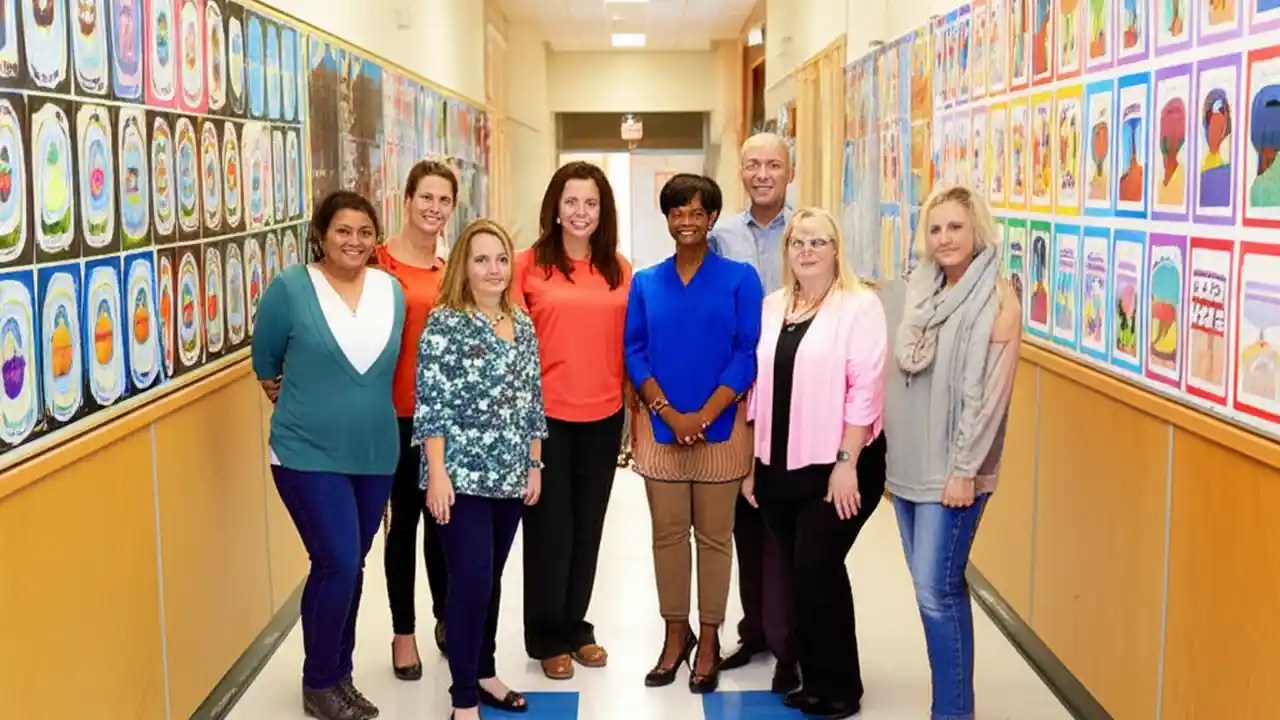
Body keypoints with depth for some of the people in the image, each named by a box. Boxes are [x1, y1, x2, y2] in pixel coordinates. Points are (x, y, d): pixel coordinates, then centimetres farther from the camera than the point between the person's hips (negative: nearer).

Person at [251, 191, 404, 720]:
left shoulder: (392, 291, 1)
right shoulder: (291, 288, -11)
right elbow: (265, 362, 2)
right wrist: (301, 407, 8)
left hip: (376, 455, 4)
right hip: (308, 455, -4)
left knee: (348, 567, 13)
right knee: (338, 564, -9)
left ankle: (339, 675, 28)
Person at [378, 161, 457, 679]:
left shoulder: (454, 271, 8)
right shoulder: (380, 261, -9)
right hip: (399, 411, -4)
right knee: (406, 518, 7)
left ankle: (447, 618, 32)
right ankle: (403, 632, 22)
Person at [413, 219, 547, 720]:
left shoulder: (523, 325, 9)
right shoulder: (444, 323, -8)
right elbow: (431, 404, -12)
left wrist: (534, 465, 12)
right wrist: (438, 473, -17)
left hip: (510, 474, 6)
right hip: (462, 475, -6)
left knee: (491, 577, 14)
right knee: (471, 578, -9)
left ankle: (483, 672, 29)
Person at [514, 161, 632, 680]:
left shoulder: (619, 269, 4)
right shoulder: (529, 265, -5)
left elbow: (631, 342, 9)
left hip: (604, 415, 3)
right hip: (545, 413, -3)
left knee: (588, 525, 14)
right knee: (549, 525, 8)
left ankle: (575, 626, 30)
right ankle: (547, 637, 22)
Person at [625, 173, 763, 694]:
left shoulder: (739, 279, -1)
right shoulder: (645, 282, 6)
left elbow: (749, 354, -6)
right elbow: (634, 352, 2)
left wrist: (702, 416, -13)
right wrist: (669, 412, -11)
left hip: (721, 427, -2)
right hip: (660, 427, 2)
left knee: (714, 535, 6)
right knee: (667, 533, 9)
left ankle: (709, 639, 18)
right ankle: (675, 633, 23)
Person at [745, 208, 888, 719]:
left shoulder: (860, 305, -7)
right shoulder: (771, 307, 12)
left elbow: (865, 387, -13)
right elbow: (757, 386, 13)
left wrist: (846, 462, -17)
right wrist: (750, 461, 11)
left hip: (836, 465, -6)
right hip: (778, 466, 6)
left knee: (817, 568, -6)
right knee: (799, 571, 10)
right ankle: (813, 678, 24)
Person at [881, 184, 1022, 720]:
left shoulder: (997, 299, -10)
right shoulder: (916, 294, 10)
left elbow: (990, 391, -14)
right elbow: (897, 377, 15)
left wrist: (964, 469, -16)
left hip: (951, 470, -6)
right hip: (907, 464, 6)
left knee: (937, 588, -6)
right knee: (934, 587, 12)